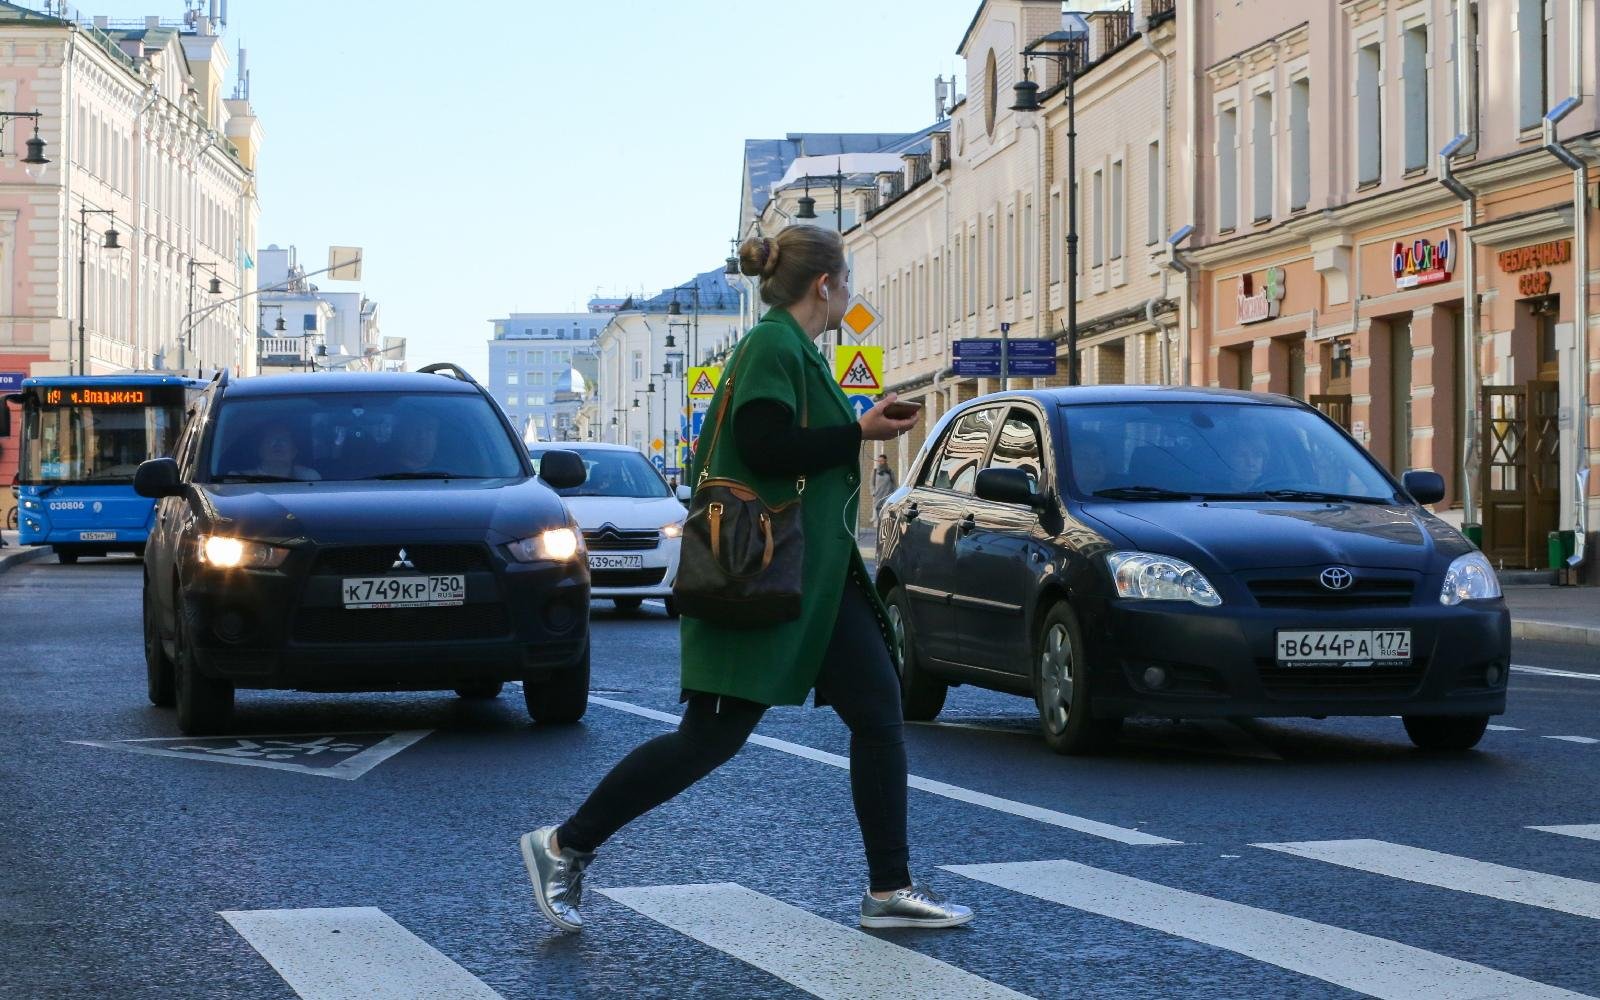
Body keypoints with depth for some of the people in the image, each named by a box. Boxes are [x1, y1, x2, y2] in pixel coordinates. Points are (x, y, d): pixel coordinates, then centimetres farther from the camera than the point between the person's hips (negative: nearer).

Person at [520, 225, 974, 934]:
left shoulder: (795, 350, 17)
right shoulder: (771, 346, -13)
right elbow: (765, 448, -24)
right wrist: (860, 434, -16)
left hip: (817, 577, 10)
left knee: (879, 712, 4)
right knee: (711, 737, -8)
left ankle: (890, 890, 8)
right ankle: (565, 846, 3)